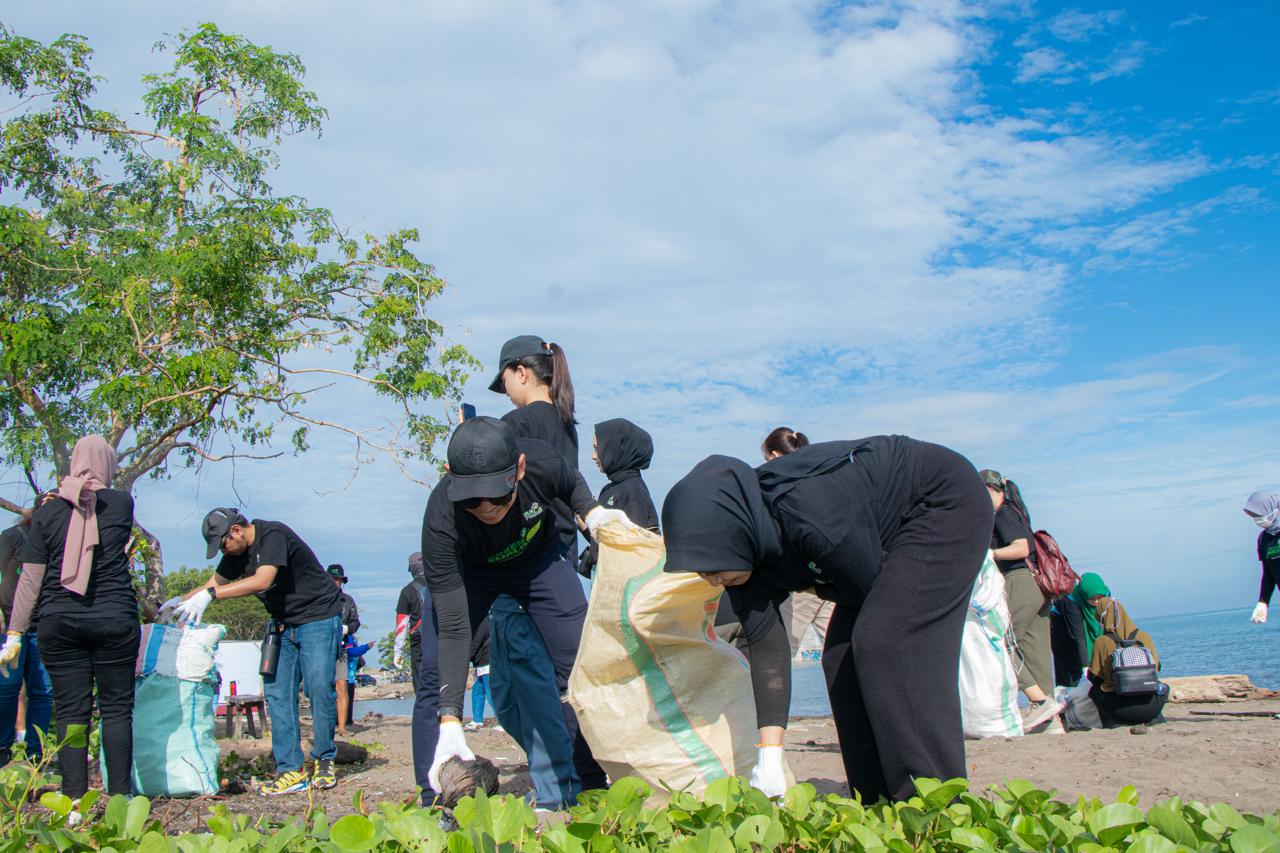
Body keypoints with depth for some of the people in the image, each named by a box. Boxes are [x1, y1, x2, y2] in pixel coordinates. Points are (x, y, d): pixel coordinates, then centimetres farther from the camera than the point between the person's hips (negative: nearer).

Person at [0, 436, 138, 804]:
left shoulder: (49, 511, 3)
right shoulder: (121, 503, 0)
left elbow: (30, 579, 2)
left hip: (59, 623, 1)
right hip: (114, 619, -1)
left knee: (70, 712, 5)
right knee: (116, 709, 5)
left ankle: (75, 803, 5)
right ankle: (119, 796, 4)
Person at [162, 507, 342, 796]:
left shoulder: (273, 535, -21)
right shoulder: (238, 553, 5)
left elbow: (263, 580, -32)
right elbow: (214, 582, 12)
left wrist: (210, 594, -35)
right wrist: (182, 600, -7)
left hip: (318, 618, -8)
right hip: (283, 625, 8)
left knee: (319, 688, -11)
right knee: (276, 691, -3)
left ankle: (324, 762, 5)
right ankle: (290, 769, -2)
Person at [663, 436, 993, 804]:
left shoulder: (810, 517, -38)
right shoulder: (742, 552, -13)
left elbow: (872, 592, -21)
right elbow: (767, 647, -14)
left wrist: (808, 580, -3)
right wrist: (769, 759, -20)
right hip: (898, 532, 8)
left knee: (884, 642, -22)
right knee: (842, 653, -2)